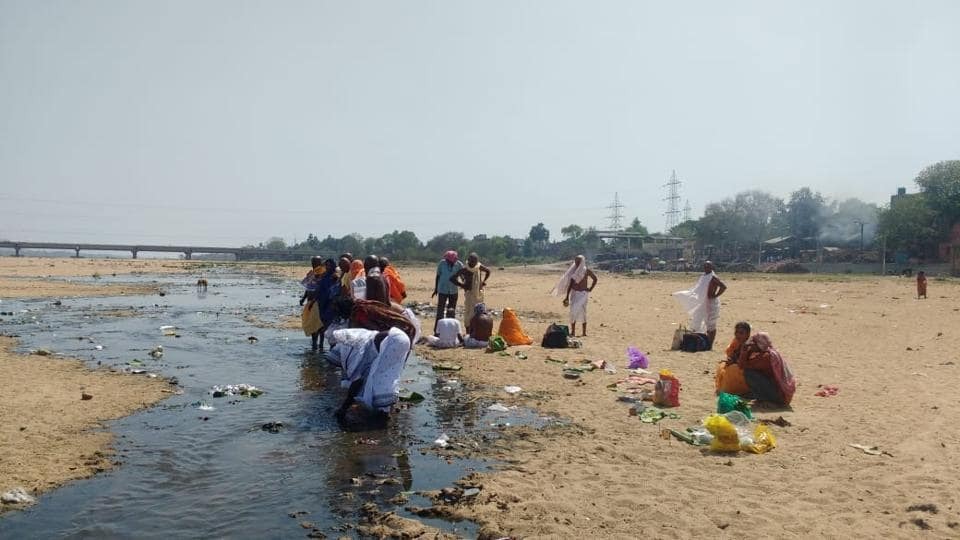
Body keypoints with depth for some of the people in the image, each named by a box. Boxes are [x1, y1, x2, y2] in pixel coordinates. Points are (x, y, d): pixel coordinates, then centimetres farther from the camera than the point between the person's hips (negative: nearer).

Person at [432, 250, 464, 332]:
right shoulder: (442, 263, -10)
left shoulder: (459, 265, -9)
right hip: (442, 290, -2)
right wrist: (435, 290, 5)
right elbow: (438, 276, 0)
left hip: (454, 291, 2)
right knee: (440, 311, -4)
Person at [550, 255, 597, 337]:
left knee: (583, 312, -4)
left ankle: (584, 332, 2)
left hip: (583, 293, -3)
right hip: (574, 293, 3)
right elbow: (570, 284, 5)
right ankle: (573, 331, 5)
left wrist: (590, 289, 4)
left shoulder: (587, 271, -2)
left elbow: (595, 279, 12)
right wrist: (567, 297, 2)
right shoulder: (573, 271, 5)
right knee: (573, 312, 1)